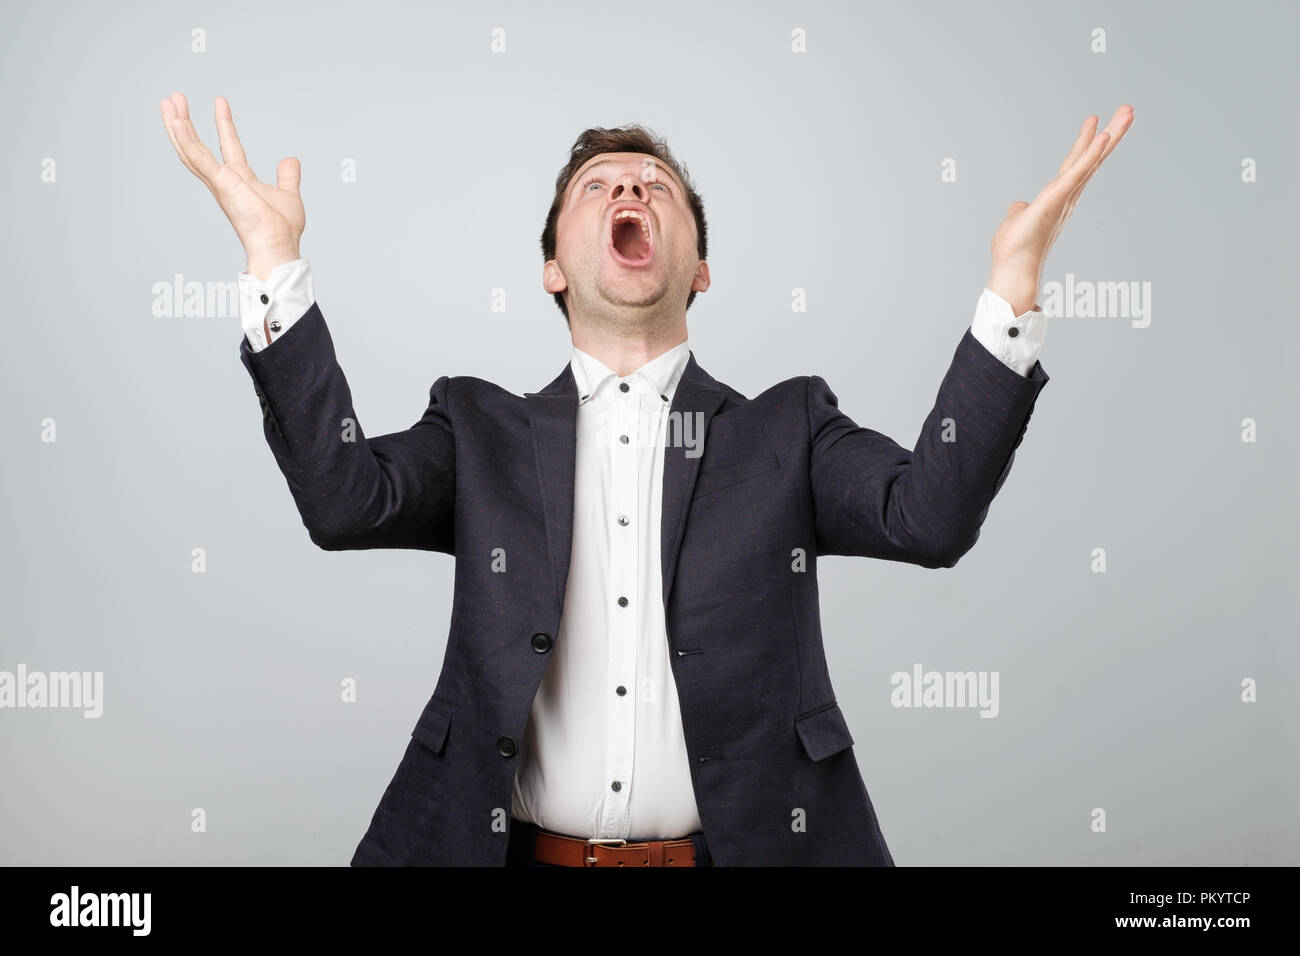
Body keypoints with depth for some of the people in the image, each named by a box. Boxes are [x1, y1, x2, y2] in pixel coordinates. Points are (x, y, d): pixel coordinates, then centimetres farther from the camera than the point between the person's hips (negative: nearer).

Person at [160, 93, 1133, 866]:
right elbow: (347, 498, -10)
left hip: (749, 843, 0)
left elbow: (932, 512, -10)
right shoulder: (481, 432, 7)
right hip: (521, 847, 1)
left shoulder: (787, 431, 5)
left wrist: (1012, 285, -19)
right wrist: (276, 266, -16)